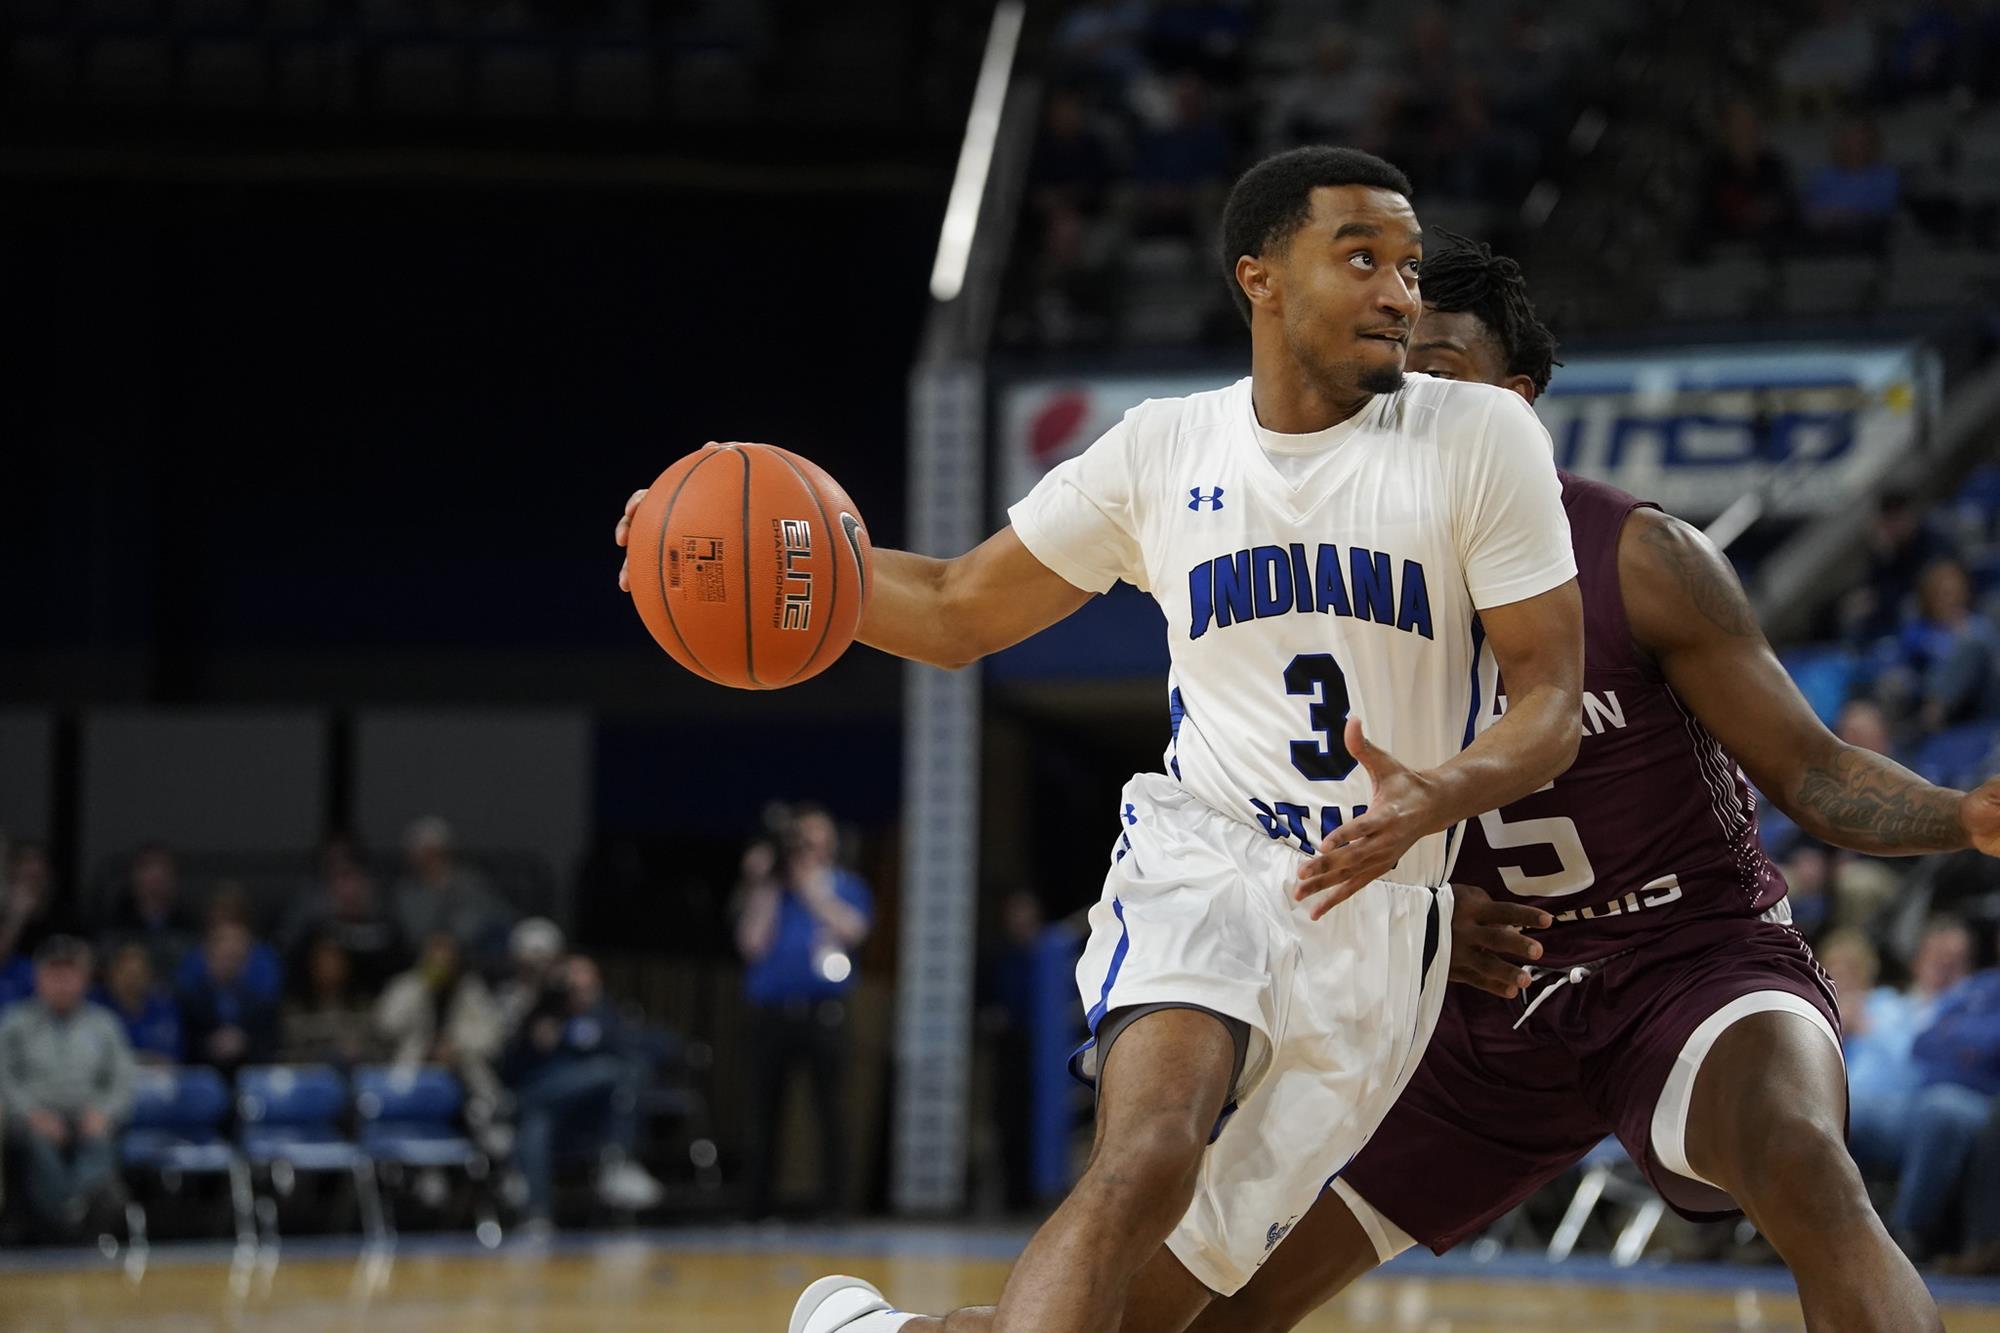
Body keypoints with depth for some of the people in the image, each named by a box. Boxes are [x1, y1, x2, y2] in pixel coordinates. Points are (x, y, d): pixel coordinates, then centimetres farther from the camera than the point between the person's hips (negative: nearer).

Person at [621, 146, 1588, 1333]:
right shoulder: (1164, 450, 4)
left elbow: (1552, 697, -5)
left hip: (1376, 922, 0)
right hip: (1201, 864, 0)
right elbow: (958, 612, 12)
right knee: (1151, 1157, -32)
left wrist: (1439, 796, -27)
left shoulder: (1481, 437, -4)